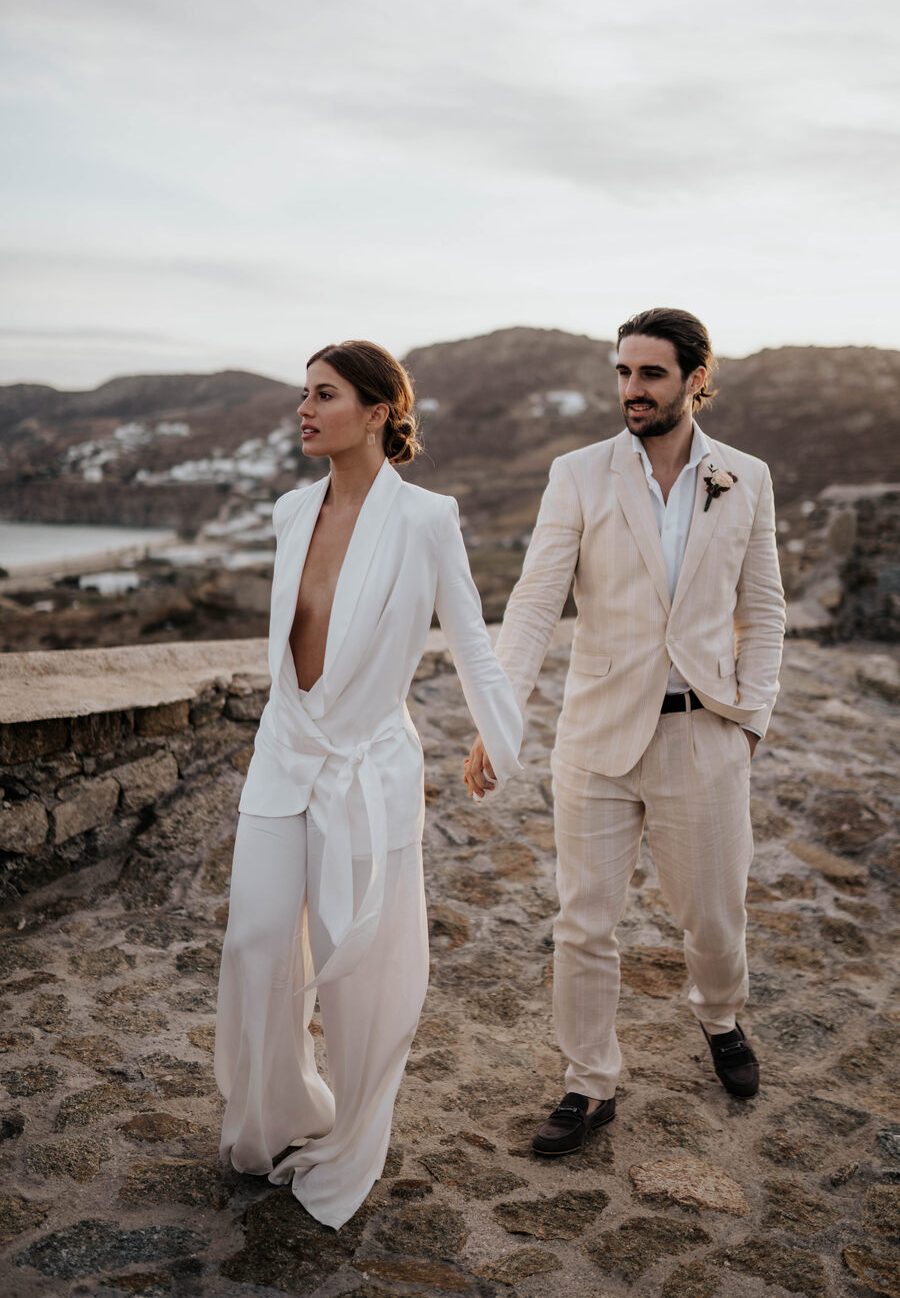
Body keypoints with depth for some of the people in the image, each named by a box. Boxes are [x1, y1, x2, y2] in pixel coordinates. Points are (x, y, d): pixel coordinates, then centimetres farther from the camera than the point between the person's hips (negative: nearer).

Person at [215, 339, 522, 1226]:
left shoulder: (424, 520, -13)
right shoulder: (292, 513, 3)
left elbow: (470, 644, -5)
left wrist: (505, 747, -1)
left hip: (370, 769, -5)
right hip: (282, 759, 5)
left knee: (360, 969, 8)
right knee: (257, 952, 9)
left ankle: (342, 1152, 32)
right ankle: (270, 1126, 34)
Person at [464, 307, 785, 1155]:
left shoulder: (746, 480, 1)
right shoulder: (579, 477, -5)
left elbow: (761, 611, 8)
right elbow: (534, 604, -10)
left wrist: (750, 721, 0)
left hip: (702, 735, 1)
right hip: (599, 735, -1)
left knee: (714, 916, 15)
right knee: (583, 926, 6)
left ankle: (719, 1017, 48)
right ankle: (589, 1086, 25)